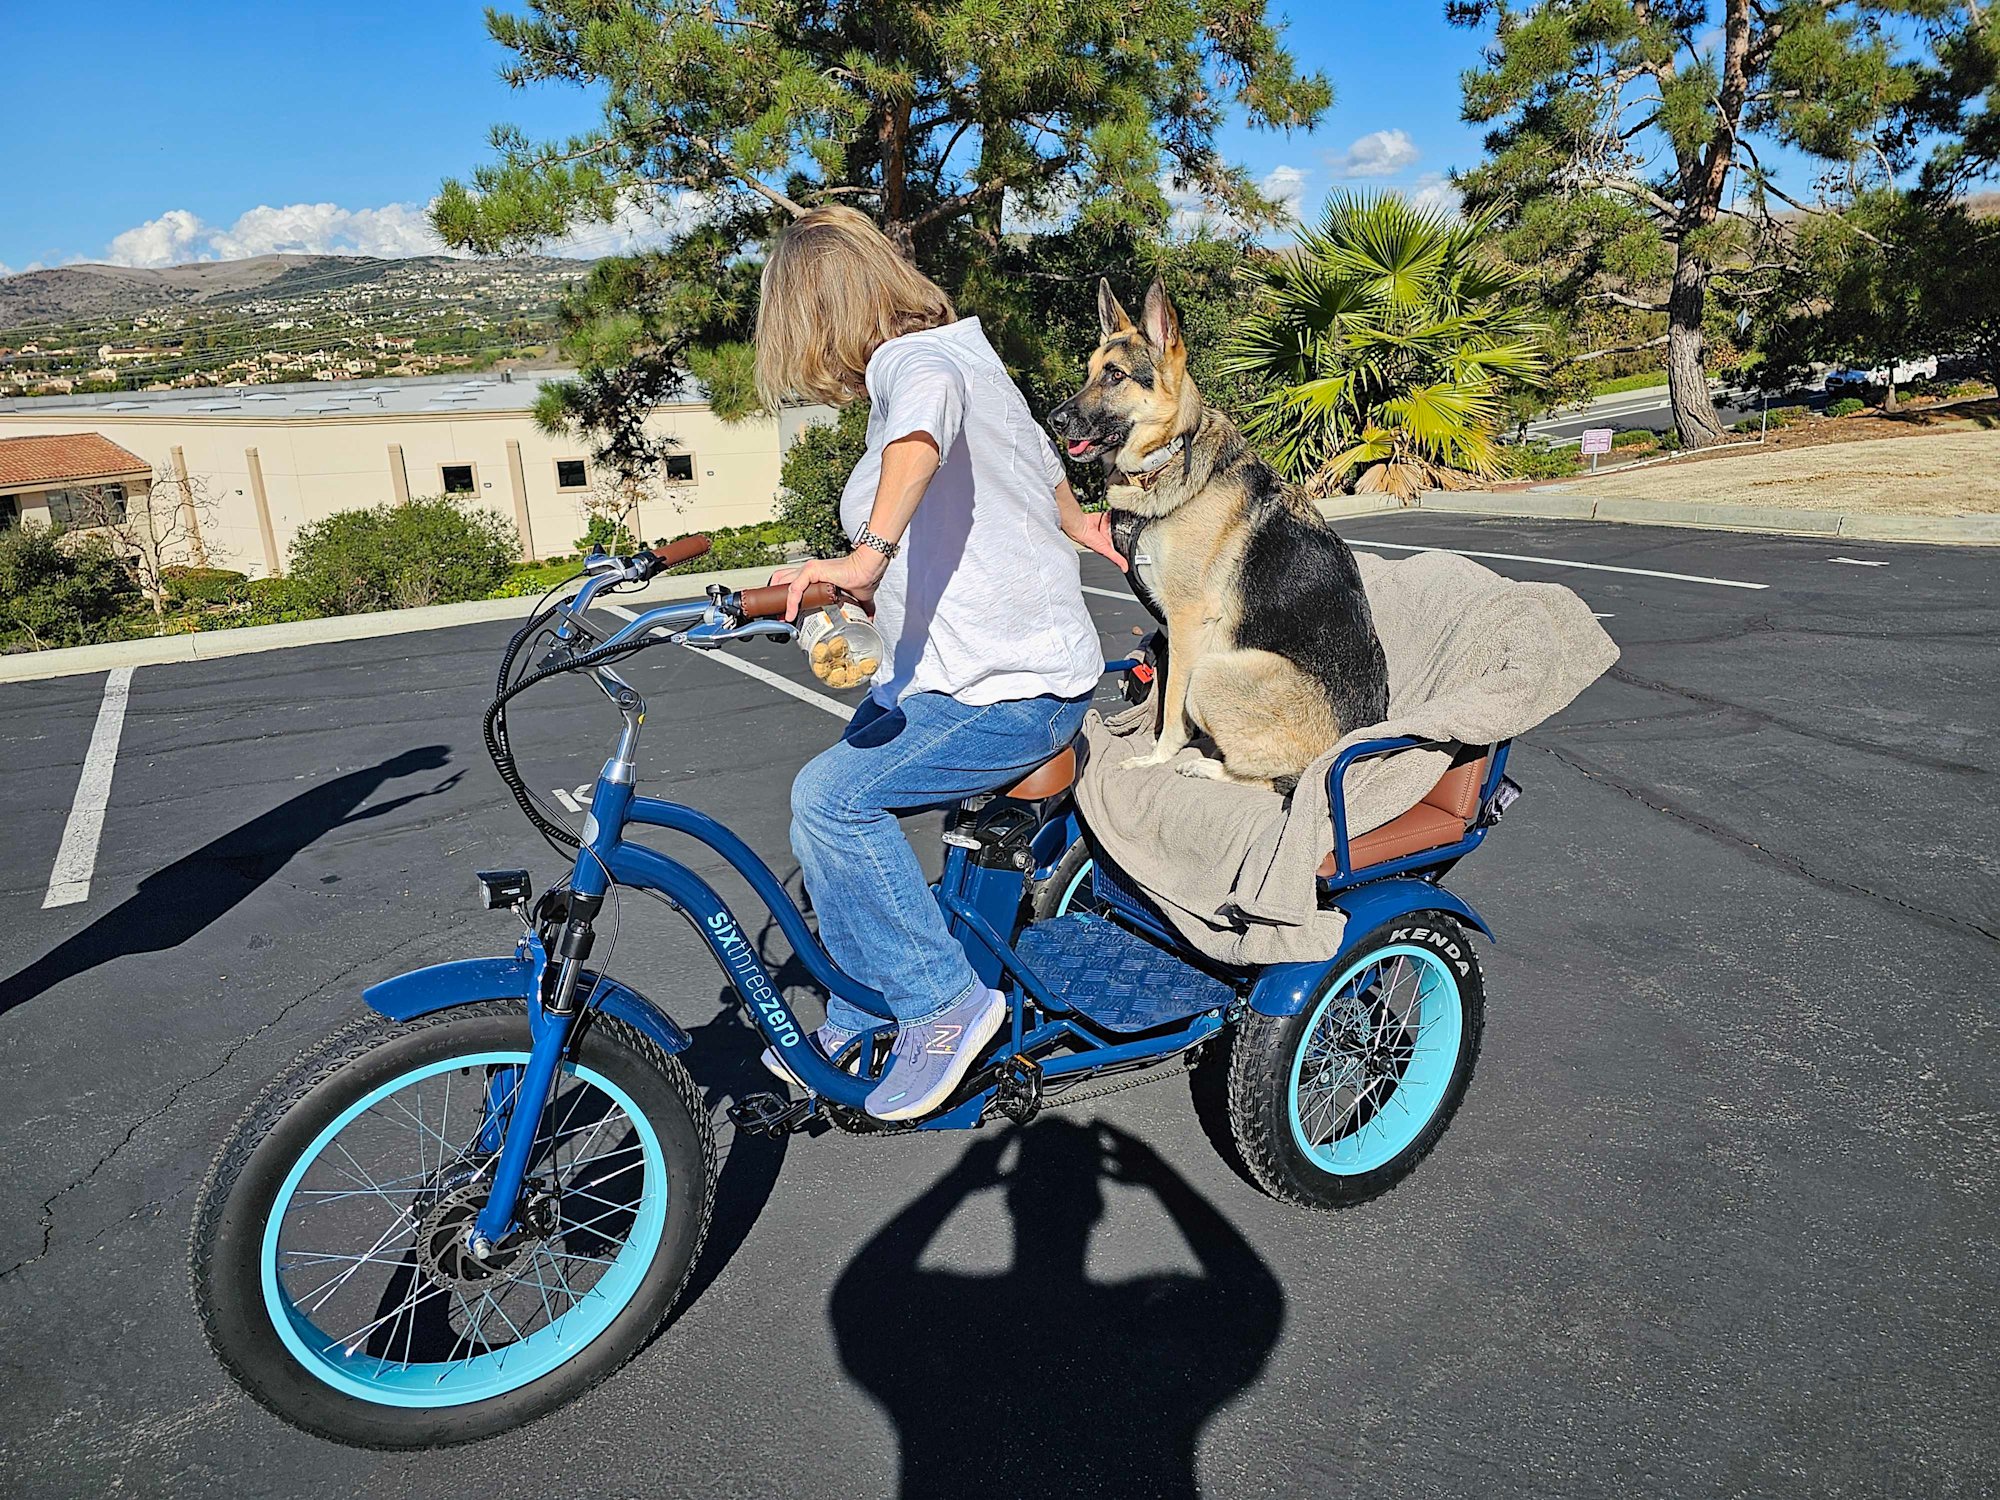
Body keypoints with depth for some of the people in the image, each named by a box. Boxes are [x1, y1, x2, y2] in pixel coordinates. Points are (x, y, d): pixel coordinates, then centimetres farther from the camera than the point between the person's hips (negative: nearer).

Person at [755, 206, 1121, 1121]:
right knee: (832, 808, 7)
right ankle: (862, 1016, 21)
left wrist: (869, 554, -52)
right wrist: (1074, 522, 47)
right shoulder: (962, 352, 16)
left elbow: (932, 395, -43)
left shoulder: (906, 359, -15)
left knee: (831, 798, -21)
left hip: (1012, 691, -10)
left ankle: (942, 1000, -6)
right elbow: (1045, 468, 31)